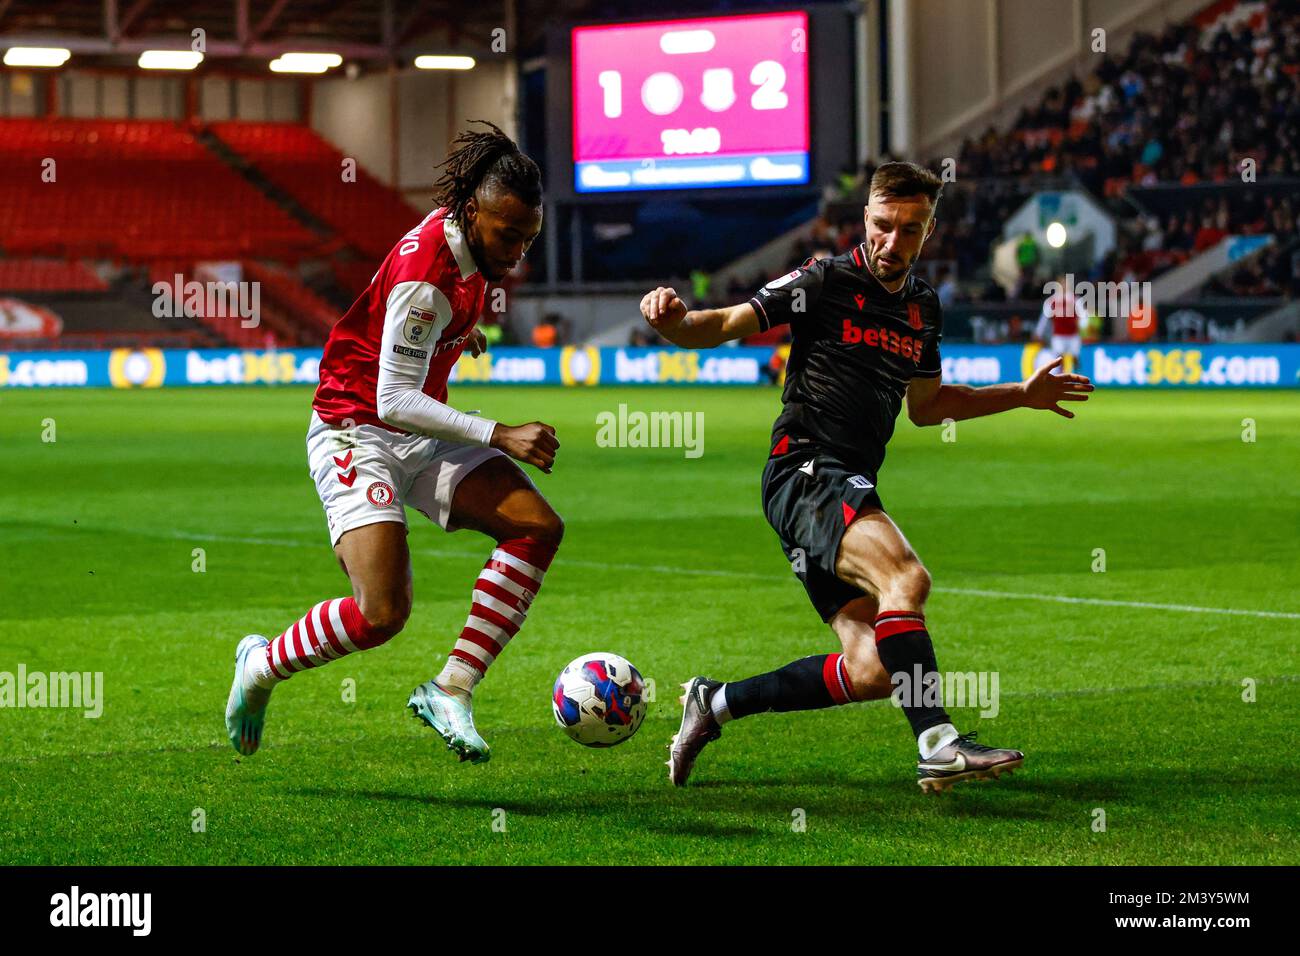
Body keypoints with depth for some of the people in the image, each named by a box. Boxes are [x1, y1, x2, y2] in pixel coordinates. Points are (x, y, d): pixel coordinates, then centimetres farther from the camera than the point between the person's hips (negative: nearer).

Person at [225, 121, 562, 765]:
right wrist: (499, 436, -30)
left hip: (421, 435, 9)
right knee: (381, 615, -22)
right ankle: (262, 666, 8)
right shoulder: (424, 277, -26)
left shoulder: (464, 236, 0)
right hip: (356, 432, -9)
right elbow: (394, 400, -27)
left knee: (538, 527, -12)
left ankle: (451, 690, -11)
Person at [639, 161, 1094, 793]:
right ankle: (938, 746, -35)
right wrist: (675, 318, -29)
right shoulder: (826, 283, -4)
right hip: (804, 472, -7)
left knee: (873, 669, -3)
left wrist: (1022, 395, 27)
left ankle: (716, 703, 11)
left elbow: (925, 405, 30)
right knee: (906, 578, -32)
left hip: (852, 490, 8)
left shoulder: (922, 308, 17)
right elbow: (722, 326, -7)